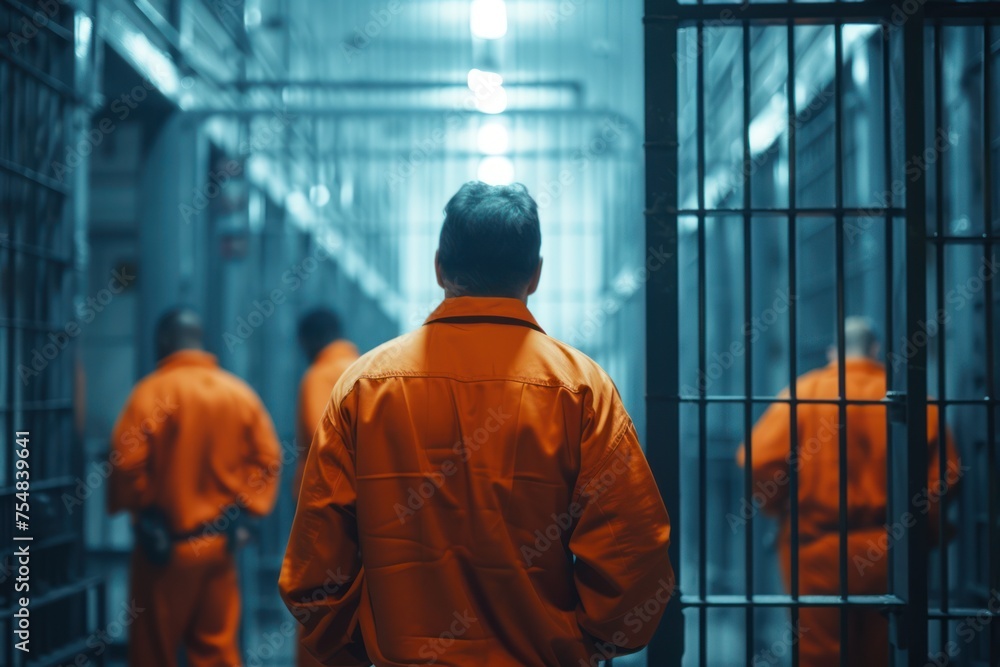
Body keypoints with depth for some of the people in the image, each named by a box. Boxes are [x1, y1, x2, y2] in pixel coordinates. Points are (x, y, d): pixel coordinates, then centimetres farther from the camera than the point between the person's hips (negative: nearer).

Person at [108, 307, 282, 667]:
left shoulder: (153, 390, -12)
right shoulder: (240, 393, 3)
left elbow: (126, 461, -18)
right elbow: (268, 458, 1)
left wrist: (140, 507, -2)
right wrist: (241, 505, 4)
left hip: (166, 546, -4)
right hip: (220, 543, 4)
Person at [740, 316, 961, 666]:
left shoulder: (804, 392, -1)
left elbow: (759, 461, -10)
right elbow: (944, 474, -4)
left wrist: (779, 505, 8)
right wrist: (923, 524, 12)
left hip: (817, 551, -2)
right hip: (886, 553, 2)